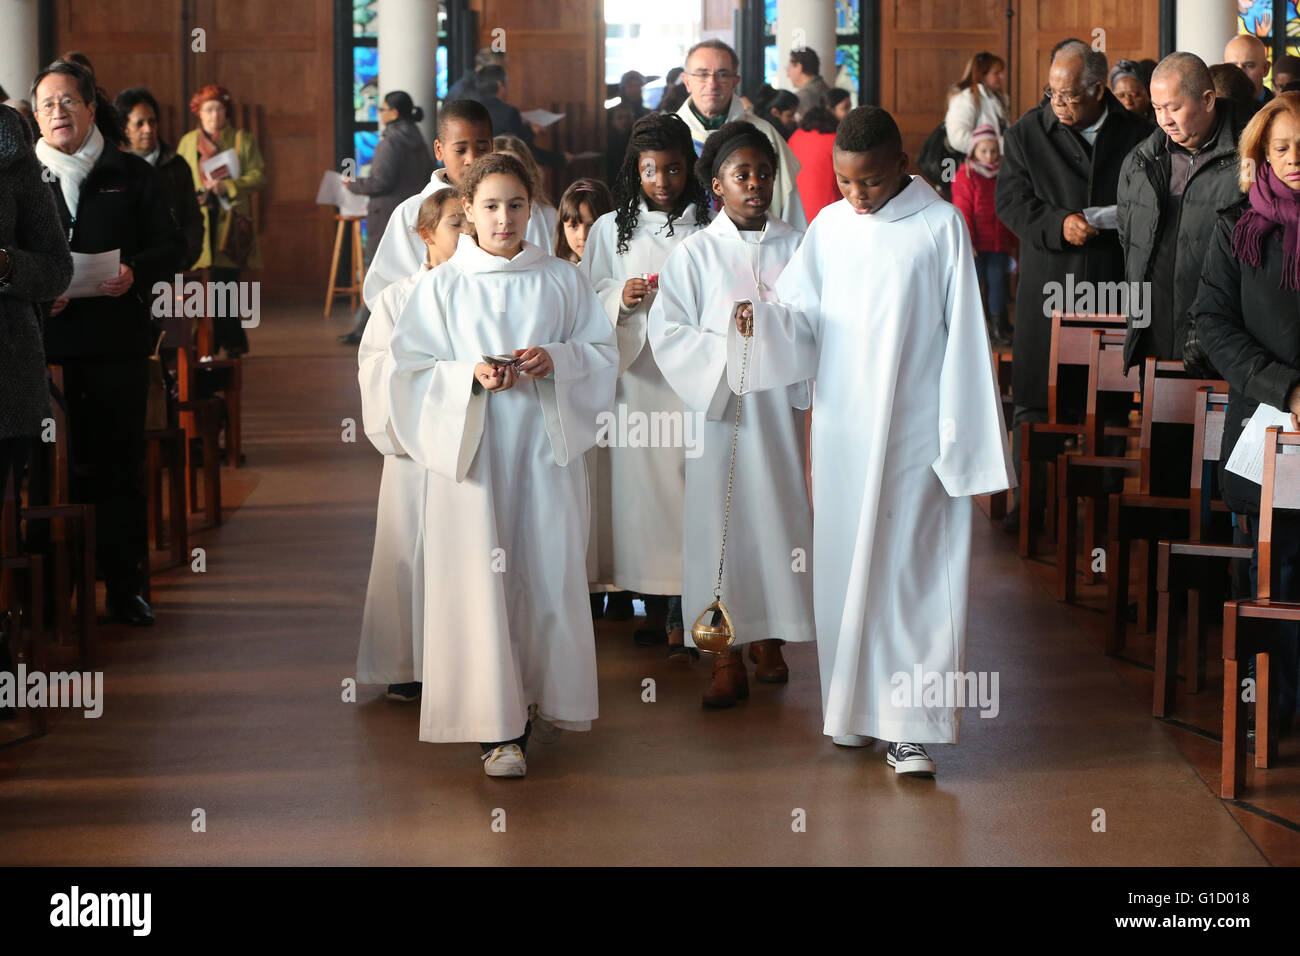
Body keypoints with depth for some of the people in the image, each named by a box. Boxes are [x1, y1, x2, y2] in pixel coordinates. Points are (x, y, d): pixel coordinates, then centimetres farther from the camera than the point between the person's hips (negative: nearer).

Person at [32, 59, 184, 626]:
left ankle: (123, 587, 11)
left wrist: (135, 272, -12)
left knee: (121, 467, 4)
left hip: (117, 343, 0)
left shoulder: (132, 176, 9)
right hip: (46, 346, 0)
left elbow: (170, 245, 8)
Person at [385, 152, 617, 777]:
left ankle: (539, 697, 19)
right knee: (482, 581, -5)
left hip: (546, 448, 2)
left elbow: (603, 352, 9)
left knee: (549, 574, 2)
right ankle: (497, 728, -2)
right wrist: (471, 375, -16)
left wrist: (555, 359, -11)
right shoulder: (442, 285, 3)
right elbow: (411, 368, 1)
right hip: (472, 449, -2)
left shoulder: (561, 280, 8)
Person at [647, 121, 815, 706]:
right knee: (721, 519, -3)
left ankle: (768, 639, 19)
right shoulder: (695, 253, 0)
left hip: (778, 405, 2)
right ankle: (727, 660, 2)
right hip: (720, 405, -2)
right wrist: (727, 354, -15)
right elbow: (666, 330, -4)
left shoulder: (794, 247, 5)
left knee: (777, 509, 4)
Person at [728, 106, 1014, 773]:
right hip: (842, 428, 4)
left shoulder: (941, 227, -5)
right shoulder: (830, 228, 5)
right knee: (845, 562, 9)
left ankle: (908, 727, -1)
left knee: (911, 566, -4)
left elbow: (963, 340, -5)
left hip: (914, 431, -4)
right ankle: (853, 709, 22)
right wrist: (760, 320, -17)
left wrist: (965, 437, -7)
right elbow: (802, 319, 6)